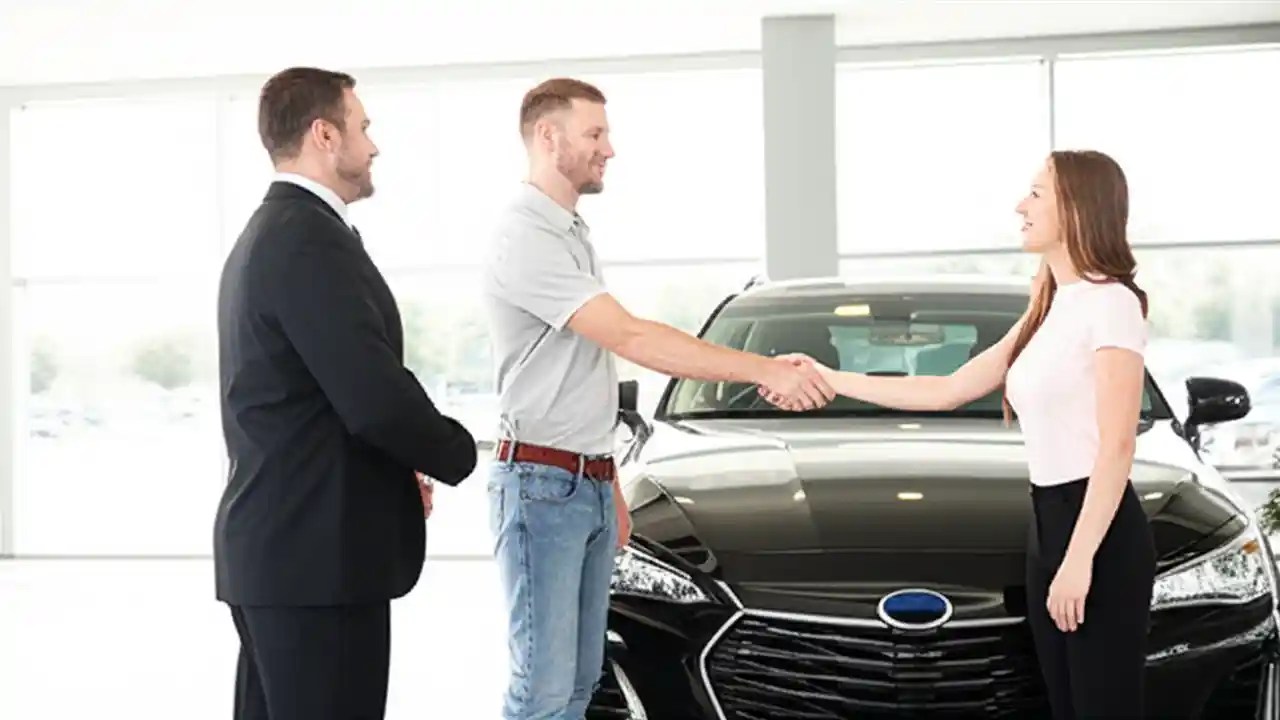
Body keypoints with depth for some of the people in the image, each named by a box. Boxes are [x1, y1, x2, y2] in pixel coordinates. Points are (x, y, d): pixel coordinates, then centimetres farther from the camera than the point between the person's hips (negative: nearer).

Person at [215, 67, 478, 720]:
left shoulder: (266, 234, 17)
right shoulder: (310, 239, -16)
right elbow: (374, 397, -23)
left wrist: (399, 468, 11)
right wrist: (457, 454, -5)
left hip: (274, 544, 10)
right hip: (318, 553, -10)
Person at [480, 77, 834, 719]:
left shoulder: (573, 235, 15)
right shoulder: (525, 240, -16)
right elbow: (631, 339, -24)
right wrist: (765, 370, -24)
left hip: (589, 484, 9)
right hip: (540, 483, -9)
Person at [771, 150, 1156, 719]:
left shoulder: (1110, 303, -9)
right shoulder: (1049, 313, 18)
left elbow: (1117, 446, -15)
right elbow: (949, 391, 21)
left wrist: (1079, 559, -20)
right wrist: (831, 379, 19)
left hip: (1101, 533, -9)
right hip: (1049, 524, 9)